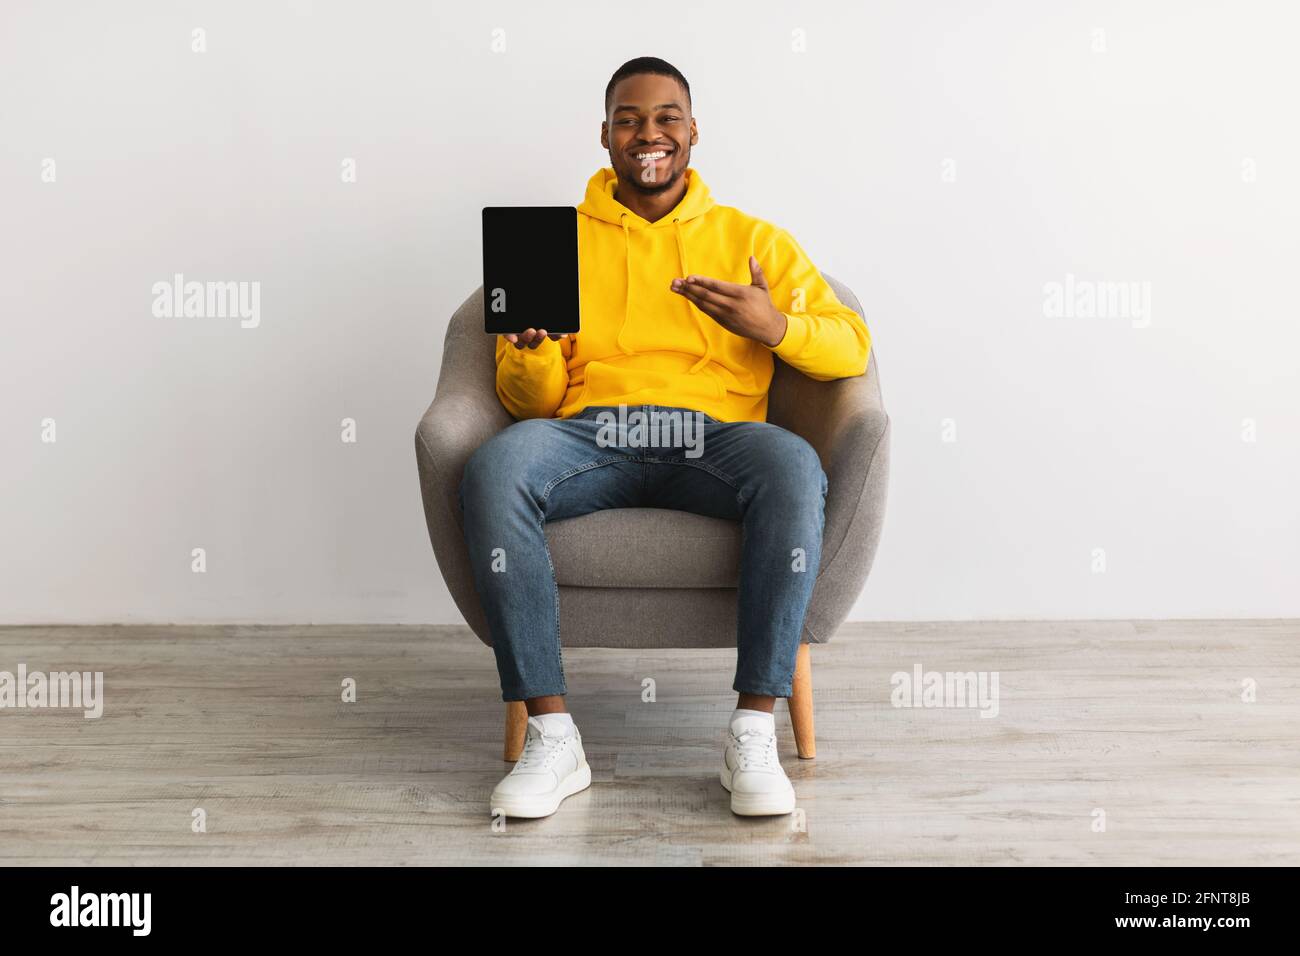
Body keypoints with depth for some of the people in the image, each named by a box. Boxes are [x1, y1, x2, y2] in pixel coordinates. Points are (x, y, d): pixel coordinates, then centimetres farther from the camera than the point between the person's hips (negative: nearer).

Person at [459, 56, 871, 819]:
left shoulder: (753, 238, 19)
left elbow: (853, 347, 9)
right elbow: (531, 401, 15)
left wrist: (775, 326, -12)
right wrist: (529, 347, -9)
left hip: (712, 437, 0)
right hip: (590, 437, 1)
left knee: (795, 467, -35)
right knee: (494, 468, -33)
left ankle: (754, 731, -27)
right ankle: (552, 736, -27)